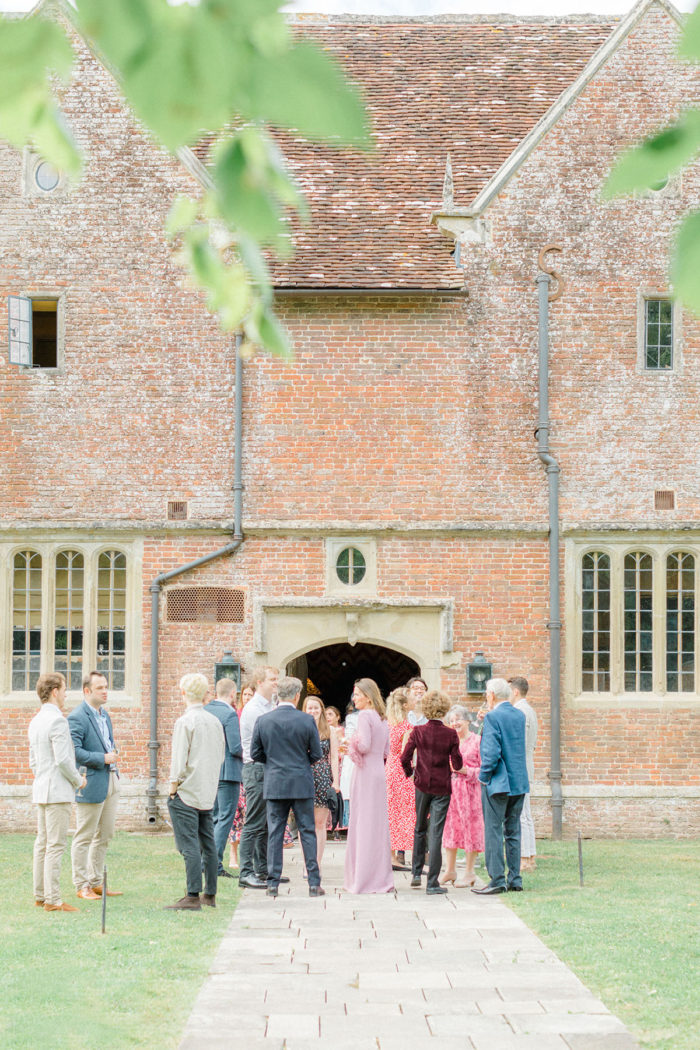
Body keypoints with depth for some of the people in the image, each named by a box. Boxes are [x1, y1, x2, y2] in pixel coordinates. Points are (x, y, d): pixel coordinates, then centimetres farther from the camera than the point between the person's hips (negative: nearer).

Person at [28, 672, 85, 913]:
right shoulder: (57, 721, -15)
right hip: (58, 791, -9)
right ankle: (53, 899, -10)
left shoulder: (36, 721, 14)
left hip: (41, 791, 9)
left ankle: (40, 895, 15)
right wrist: (79, 780, -6)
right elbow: (62, 760, -20)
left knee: (42, 843, 11)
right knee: (55, 845, -9)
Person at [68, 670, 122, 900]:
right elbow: (74, 751, -22)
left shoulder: (104, 715, 16)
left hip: (111, 782, 9)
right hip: (91, 785, -9)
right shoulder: (77, 718, -13)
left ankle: (96, 881, 21)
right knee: (84, 837, -1)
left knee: (105, 835, 13)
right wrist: (102, 758, -19)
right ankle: (82, 885, 5)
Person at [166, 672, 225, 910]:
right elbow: (221, 757, 14)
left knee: (189, 846, -7)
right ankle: (210, 894, 17)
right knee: (208, 843, 12)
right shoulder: (215, 722, 7)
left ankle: (193, 897, -9)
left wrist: (172, 790, -5)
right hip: (209, 792, 7)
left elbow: (179, 761, -14)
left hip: (187, 792, -7)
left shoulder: (184, 722, -12)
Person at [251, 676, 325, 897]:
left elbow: (255, 753, 2)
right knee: (307, 832, 5)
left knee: (275, 833, 6)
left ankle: (273, 883, 4)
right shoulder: (307, 721, -7)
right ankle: (314, 883, 4)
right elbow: (316, 754, -2)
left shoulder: (263, 721, -3)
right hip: (302, 784, -1)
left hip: (274, 784, 1)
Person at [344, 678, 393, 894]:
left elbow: (364, 745, -20)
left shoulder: (365, 715, -11)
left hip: (365, 774, -8)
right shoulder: (381, 718, 14)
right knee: (378, 825, 10)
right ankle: (382, 878, 12)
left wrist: (353, 742, 0)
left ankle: (364, 879, -3)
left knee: (363, 824, -4)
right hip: (379, 774, 8)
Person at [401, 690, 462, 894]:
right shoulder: (450, 734, -9)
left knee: (420, 828, 21)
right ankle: (432, 883, -4)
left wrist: (409, 772, 13)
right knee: (436, 832, -2)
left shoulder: (418, 731, -6)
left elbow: (405, 758, -7)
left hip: (422, 785, 2)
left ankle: (416, 873, 25)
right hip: (442, 786, -2)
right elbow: (457, 764, -7)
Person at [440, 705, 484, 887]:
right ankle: (450, 870, 16)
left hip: (470, 789, -6)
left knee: (470, 827, -1)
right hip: (451, 788, 6)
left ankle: (469, 872, 7)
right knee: (451, 826, 7)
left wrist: (465, 770, -16)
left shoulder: (477, 741, -5)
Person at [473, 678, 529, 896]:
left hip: (498, 782, -7)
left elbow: (492, 753, -20)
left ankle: (497, 880, -4)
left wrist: (484, 776, -6)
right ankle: (515, 879, 14)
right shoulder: (520, 715, 9)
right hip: (519, 781, 7)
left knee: (493, 831, -2)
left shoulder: (493, 717, -14)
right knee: (513, 832, 12)